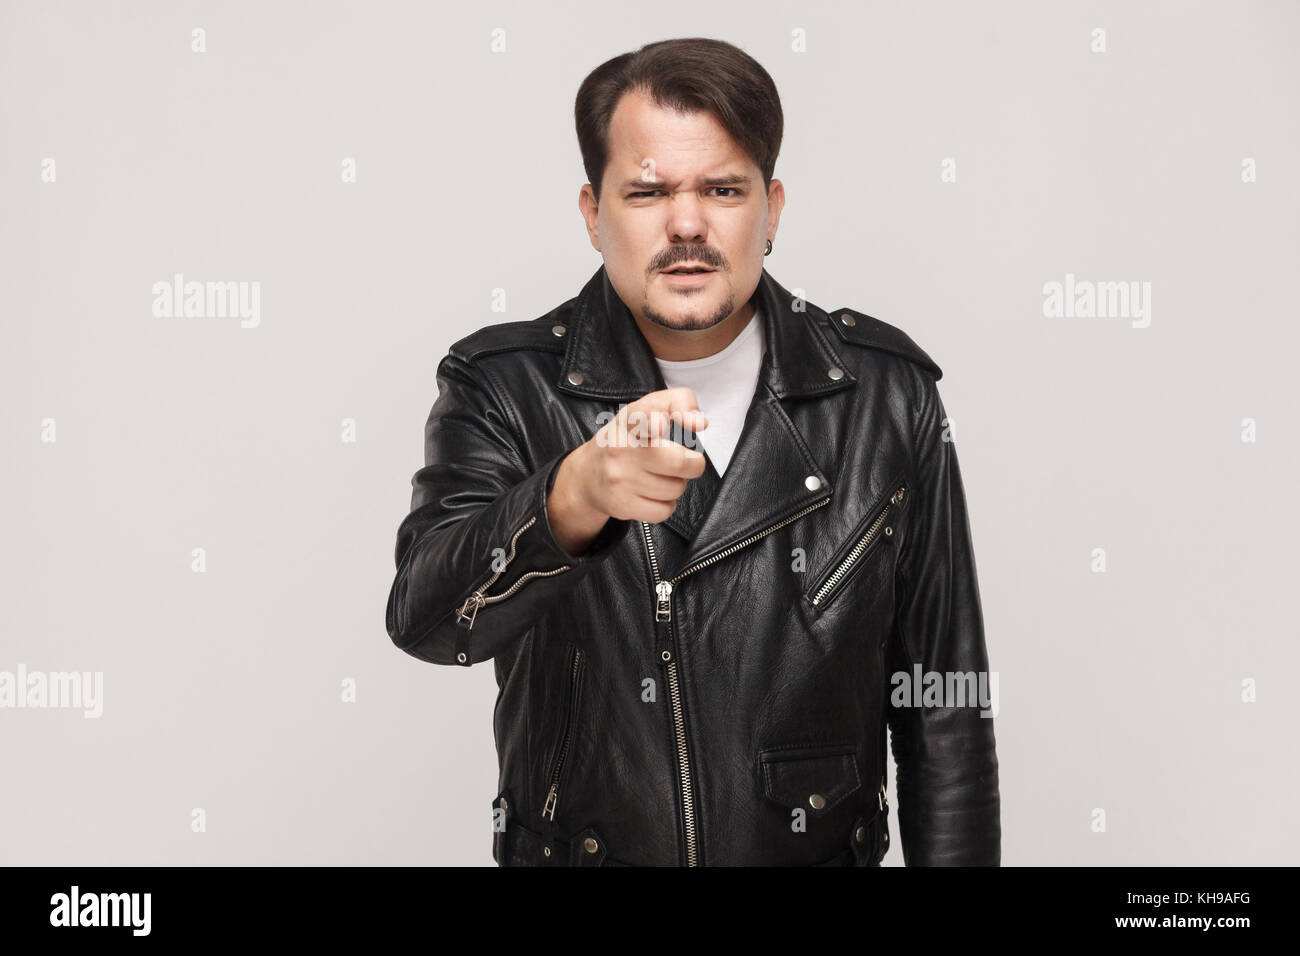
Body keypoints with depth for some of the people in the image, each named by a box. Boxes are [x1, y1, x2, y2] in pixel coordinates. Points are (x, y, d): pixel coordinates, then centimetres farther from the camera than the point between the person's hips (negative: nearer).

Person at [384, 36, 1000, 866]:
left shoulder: (889, 394, -8)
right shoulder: (501, 388, -11)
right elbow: (427, 619, -27)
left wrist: (954, 857, -5)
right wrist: (571, 499, -44)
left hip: (823, 847, 1)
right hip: (567, 849, 0)